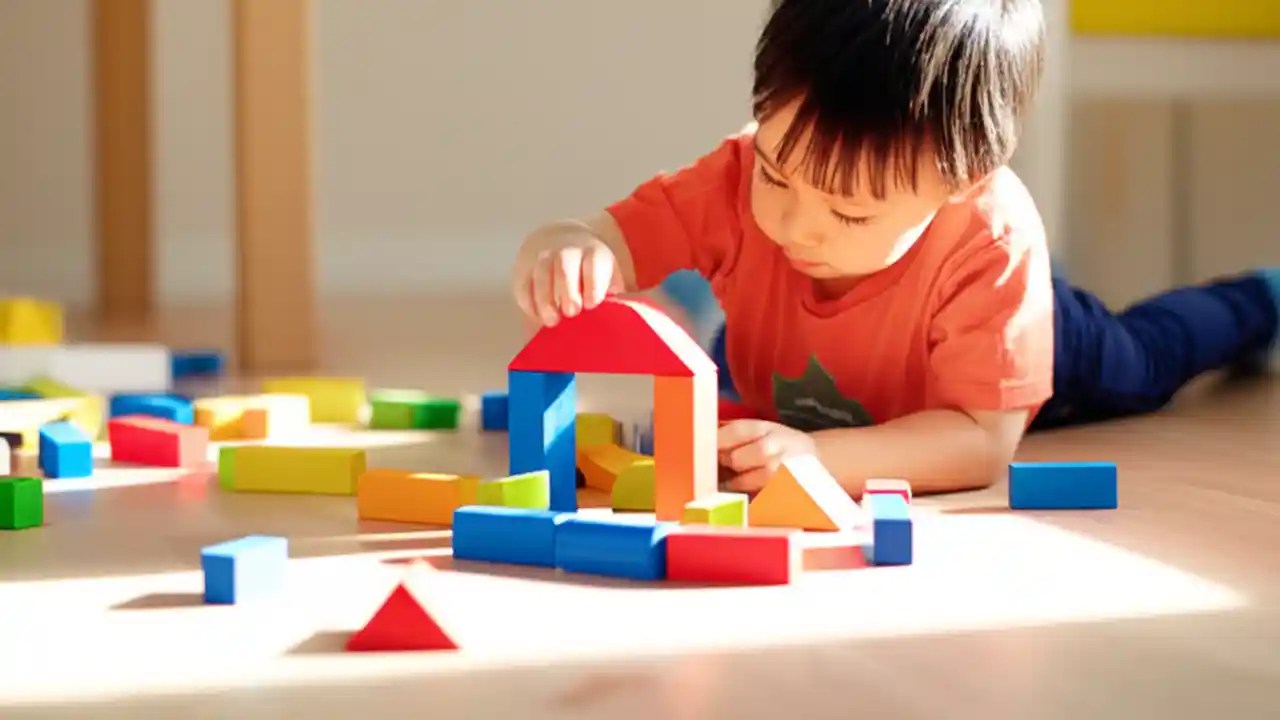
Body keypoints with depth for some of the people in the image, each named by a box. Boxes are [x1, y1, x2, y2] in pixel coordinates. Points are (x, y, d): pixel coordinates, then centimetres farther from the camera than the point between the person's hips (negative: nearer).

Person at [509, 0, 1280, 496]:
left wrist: (816, 455, -61)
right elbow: (605, 243, -42)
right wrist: (566, 253, -67)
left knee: (1136, 364, 34)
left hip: (1034, 350, -2)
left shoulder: (993, 241, -50)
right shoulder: (741, 180, -43)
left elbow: (983, 440, -47)